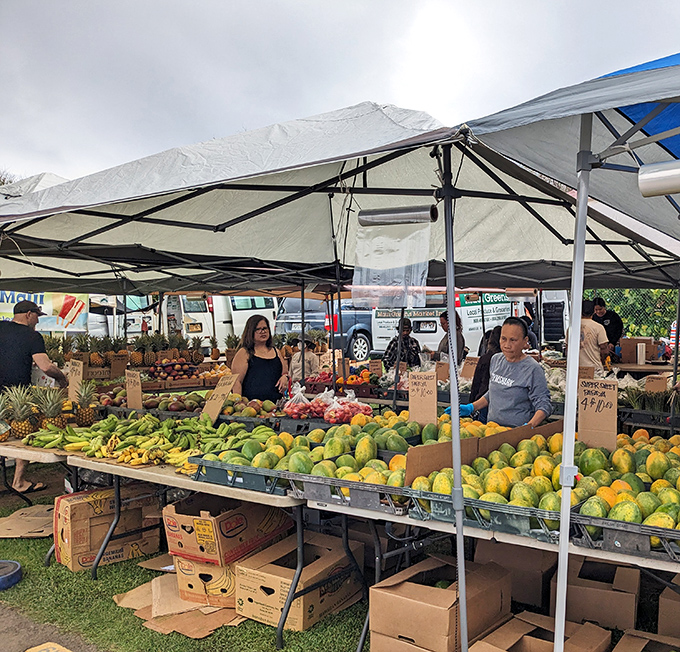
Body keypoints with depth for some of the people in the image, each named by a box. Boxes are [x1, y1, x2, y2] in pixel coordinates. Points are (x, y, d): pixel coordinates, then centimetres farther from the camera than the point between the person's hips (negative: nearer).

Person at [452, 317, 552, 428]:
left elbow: (544, 404, -8)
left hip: (517, 432, -5)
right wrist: (471, 407, 16)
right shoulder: (496, 359, 13)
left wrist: (530, 425, -24)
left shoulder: (533, 369, -7)